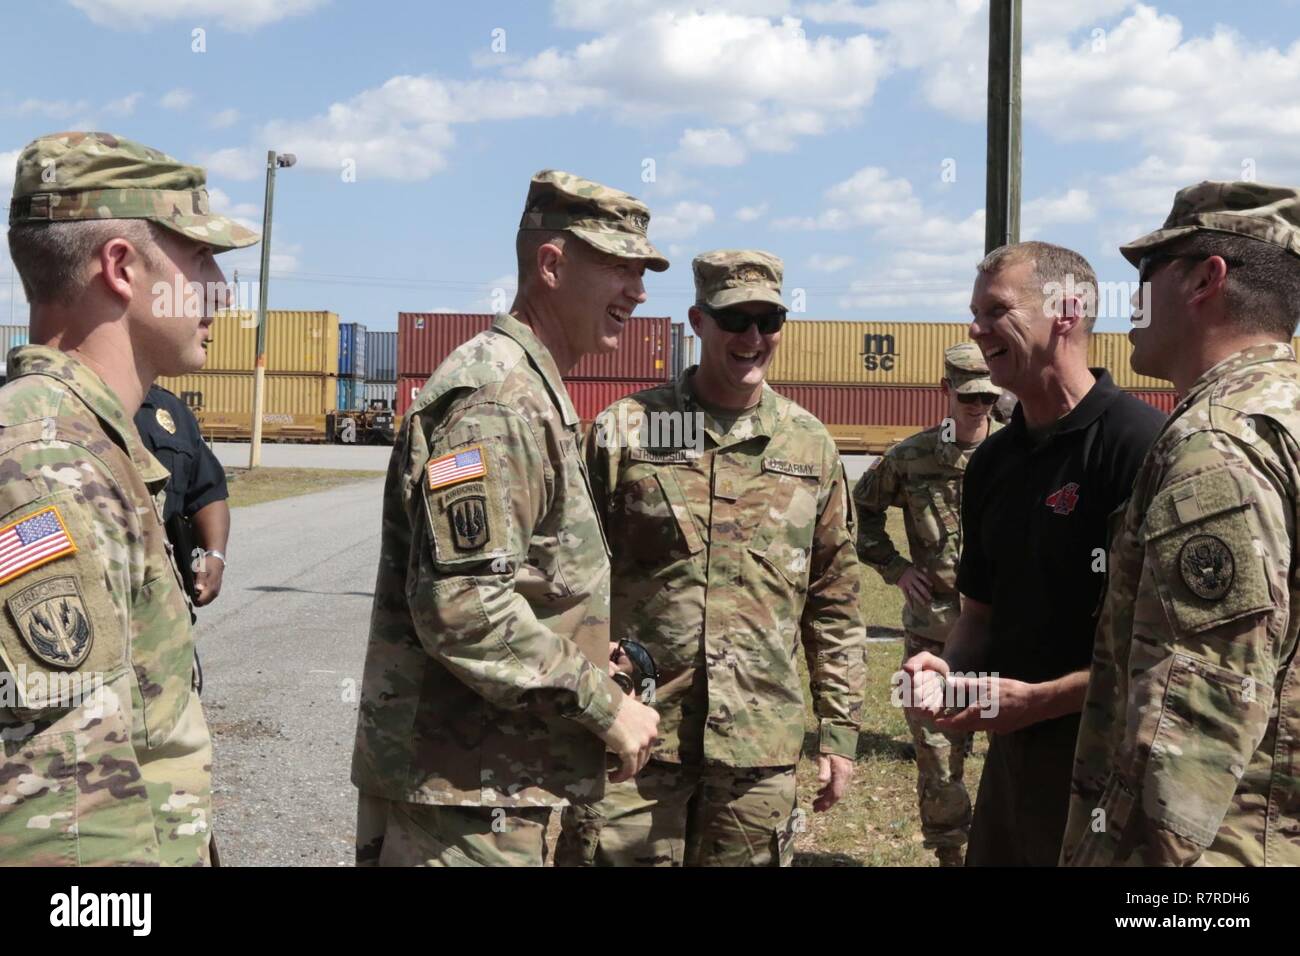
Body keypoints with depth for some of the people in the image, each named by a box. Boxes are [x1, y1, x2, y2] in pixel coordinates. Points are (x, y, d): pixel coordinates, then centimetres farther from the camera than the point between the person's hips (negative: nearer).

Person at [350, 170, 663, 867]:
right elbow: (462, 607, -27)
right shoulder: (494, 398, -19)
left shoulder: (533, 393, 14)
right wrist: (603, 706, -18)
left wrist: (582, 661, 11)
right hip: (463, 792, -10)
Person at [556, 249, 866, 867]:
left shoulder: (811, 445, 7)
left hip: (760, 748, 3)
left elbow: (835, 602, 11)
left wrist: (839, 730, 9)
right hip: (633, 743, -2)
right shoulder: (623, 432, -2)